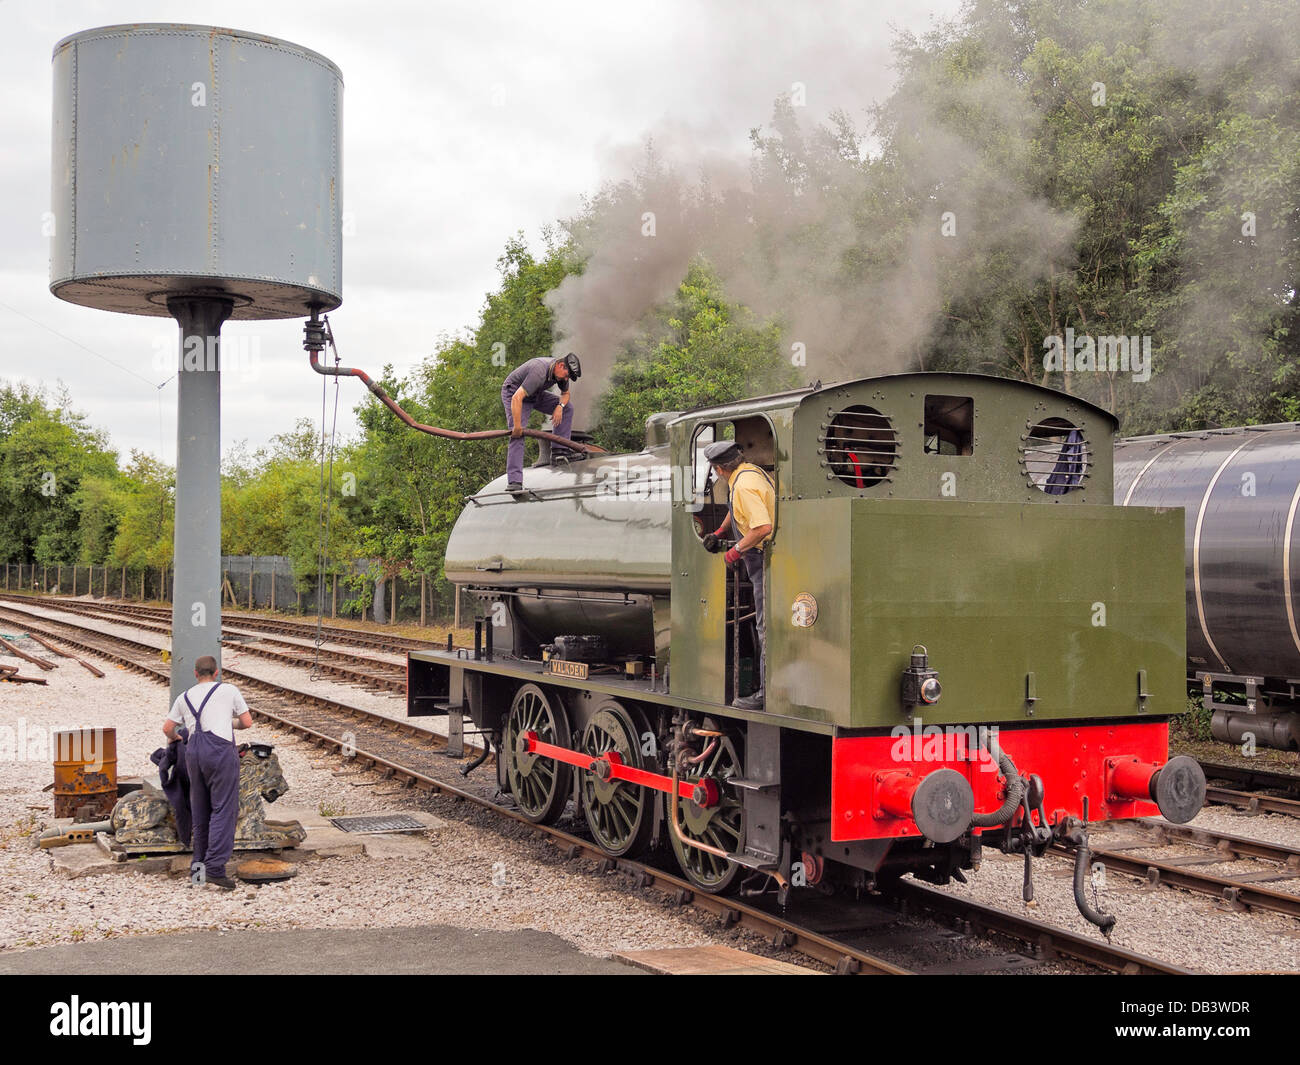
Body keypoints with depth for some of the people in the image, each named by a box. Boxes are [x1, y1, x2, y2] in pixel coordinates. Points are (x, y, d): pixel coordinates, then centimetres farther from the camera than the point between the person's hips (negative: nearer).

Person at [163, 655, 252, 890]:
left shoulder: (185, 697, 19)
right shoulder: (229, 691, 9)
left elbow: (167, 729, 22)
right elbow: (248, 722, 10)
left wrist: (173, 738, 45)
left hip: (194, 750, 5)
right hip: (221, 748, -5)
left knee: (200, 810, 15)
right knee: (223, 809, -7)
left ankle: (199, 864, 18)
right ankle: (215, 867, -17)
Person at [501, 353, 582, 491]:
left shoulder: (561, 371, -10)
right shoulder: (540, 372, -37)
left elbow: (565, 394, 9)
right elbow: (517, 398, -42)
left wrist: (560, 406, -14)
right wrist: (517, 426, -41)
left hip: (535, 394, 9)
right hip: (513, 393, -9)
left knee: (567, 407, 3)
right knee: (517, 435, -23)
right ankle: (514, 481, -28)